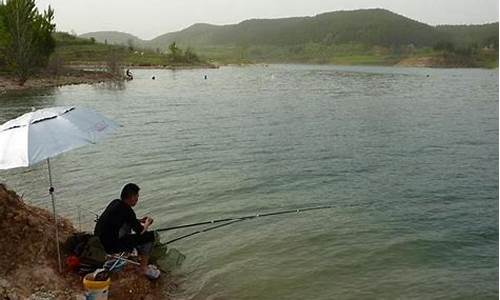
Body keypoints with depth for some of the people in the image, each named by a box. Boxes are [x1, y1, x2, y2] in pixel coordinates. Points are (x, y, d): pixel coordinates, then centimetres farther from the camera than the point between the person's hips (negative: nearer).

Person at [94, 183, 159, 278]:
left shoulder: (115, 202, 7)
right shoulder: (127, 210, -18)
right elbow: (140, 231, -11)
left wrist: (139, 221, 17)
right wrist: (147, 224, 8)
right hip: (110, 246, -9)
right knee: (149, 236, -6)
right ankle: (144, 268, 7)